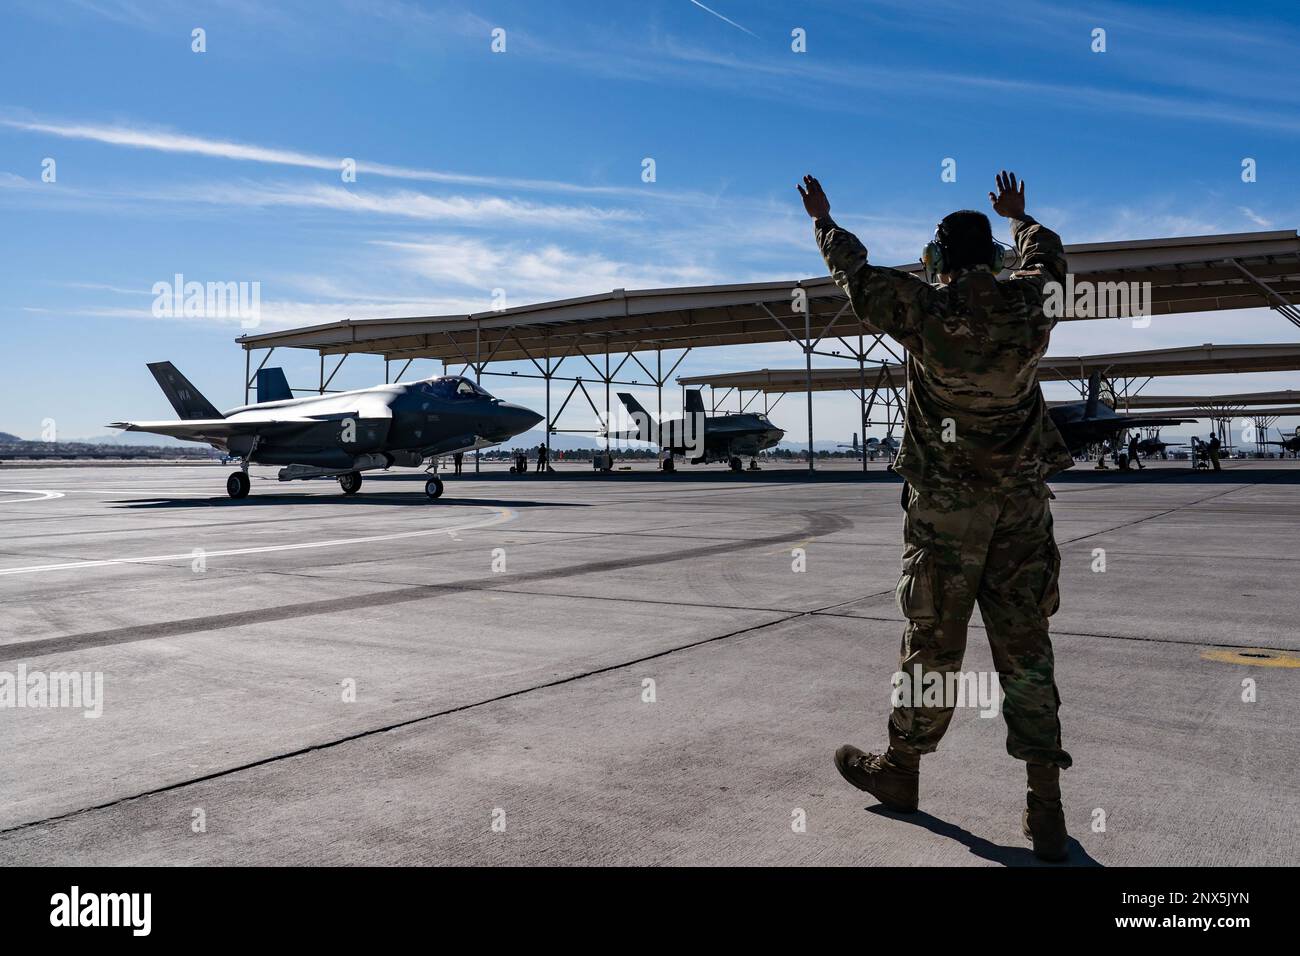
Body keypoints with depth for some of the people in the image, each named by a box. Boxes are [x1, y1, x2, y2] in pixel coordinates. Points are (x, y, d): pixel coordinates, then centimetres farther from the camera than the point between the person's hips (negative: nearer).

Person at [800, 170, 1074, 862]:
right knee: (1025, 645, 6)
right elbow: (1047, 255, 26)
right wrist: (1017, 215, 45)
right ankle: (1045, 810, 7)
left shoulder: (924, 310, -8)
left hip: (946, 505, -3)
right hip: (1023, 504, 3)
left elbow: (855, 273, 6)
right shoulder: (1030, 305, 3)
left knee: (933, 640, 7)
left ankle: (900, 771, 25)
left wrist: (823, 221, 24)